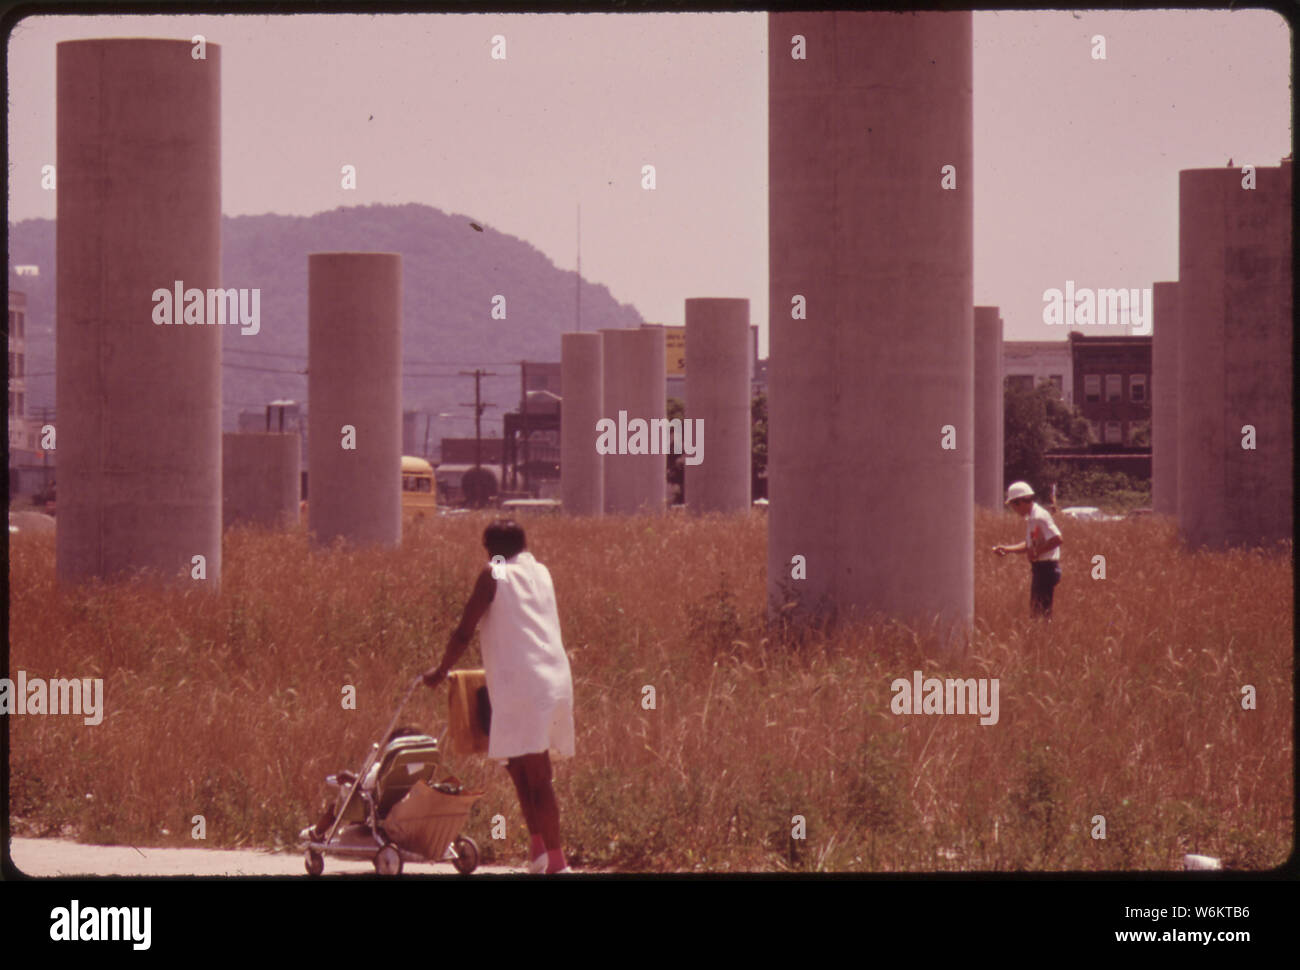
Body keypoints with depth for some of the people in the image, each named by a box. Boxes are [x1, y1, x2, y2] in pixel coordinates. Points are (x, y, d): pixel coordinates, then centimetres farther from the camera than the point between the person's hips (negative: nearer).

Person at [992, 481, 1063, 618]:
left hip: (1046, 569, -10)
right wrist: (1007, 549, 19)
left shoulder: (1039, 517, -17)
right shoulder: (1030, 518, 14)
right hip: (1038, 568, 10)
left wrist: (1037, 552, -20)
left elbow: (1057, 539, -25)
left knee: (1042, 611, -9)